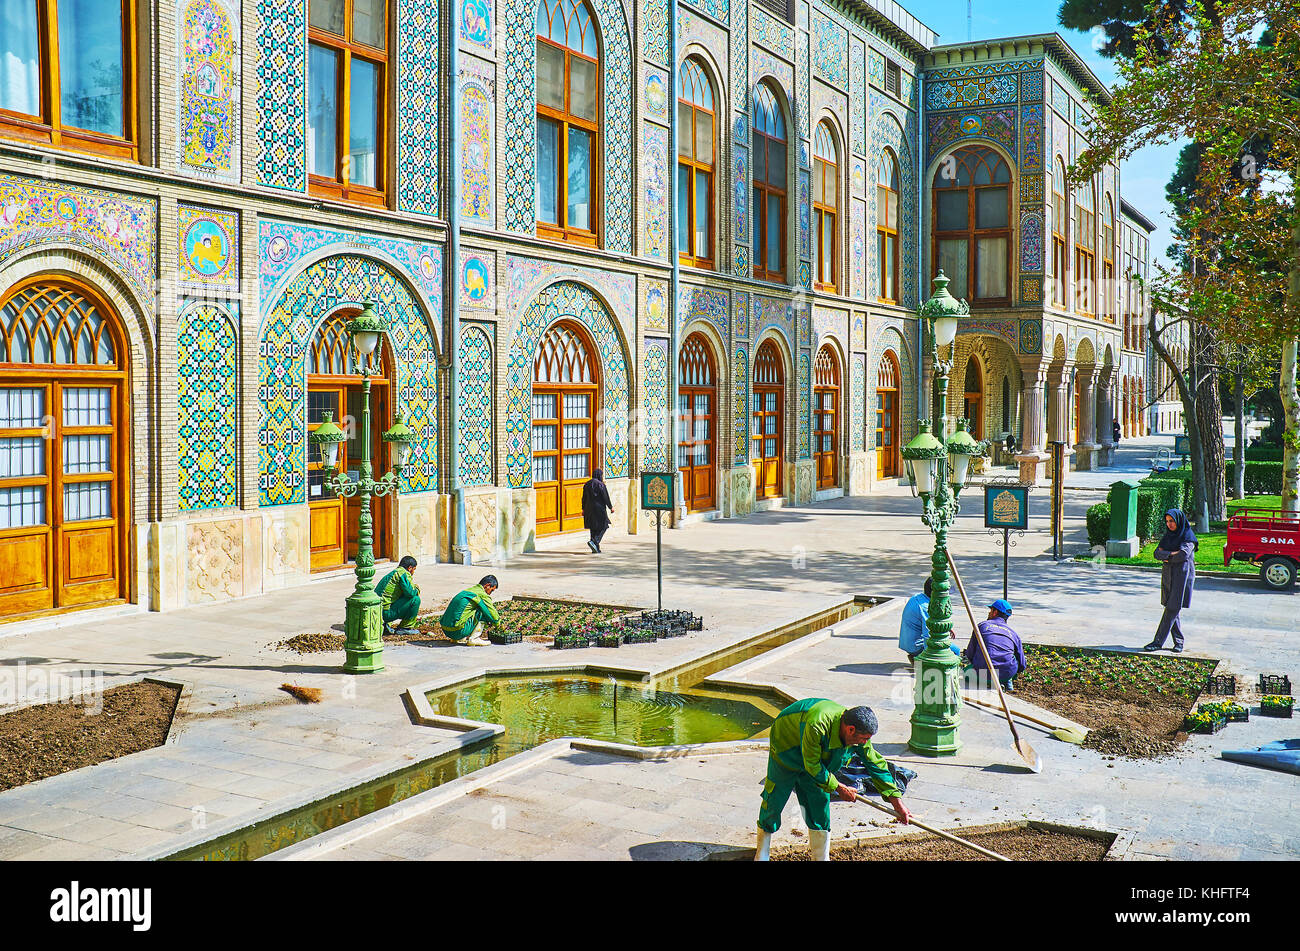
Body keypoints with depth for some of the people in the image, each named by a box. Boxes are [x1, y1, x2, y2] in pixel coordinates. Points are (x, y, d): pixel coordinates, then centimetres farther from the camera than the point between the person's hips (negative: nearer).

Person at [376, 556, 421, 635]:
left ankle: (385, 625, 18)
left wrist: (413, 586, 25)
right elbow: (410, 593, -17)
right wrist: (417, 589, 5)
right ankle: (405, 627, 5)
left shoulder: (394, 572, 22)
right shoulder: (404, 573, -6)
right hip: (386, 612, -9)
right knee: (415, 599, -5)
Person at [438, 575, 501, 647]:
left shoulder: (468, 590, 21)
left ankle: (459, 638, 18)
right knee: (482, 612, -1)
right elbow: (493, 615, -2)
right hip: (458, 632, -9)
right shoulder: (482, 595, -6)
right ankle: (473, 639, -2)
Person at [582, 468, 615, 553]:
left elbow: (584, 498, 11)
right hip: (599, 508, -7)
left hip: (589, 508, 7)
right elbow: (605, 497, -11)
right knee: (603, 526, 3)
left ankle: (595, 549, 10)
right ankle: (593, 541, -17)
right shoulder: (600, 484, -12)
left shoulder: (587, 484, 8)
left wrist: (583, 509, 18)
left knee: (593, 528, 11)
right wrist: (611, 507, 0)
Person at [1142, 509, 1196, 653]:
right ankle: (1179, 641, 15)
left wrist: (1166, 557, -6)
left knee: (1172, 610, -9)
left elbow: (1183, 554, -19)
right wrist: (1172, 554, -14)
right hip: (1168, 575, 6)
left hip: (1182, 576, -6)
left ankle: (1158, 642, -10)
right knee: (1172, 611, 5)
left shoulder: (1188, 537, -4)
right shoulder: (1167, 536, 14)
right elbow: (1157, 553, 4)